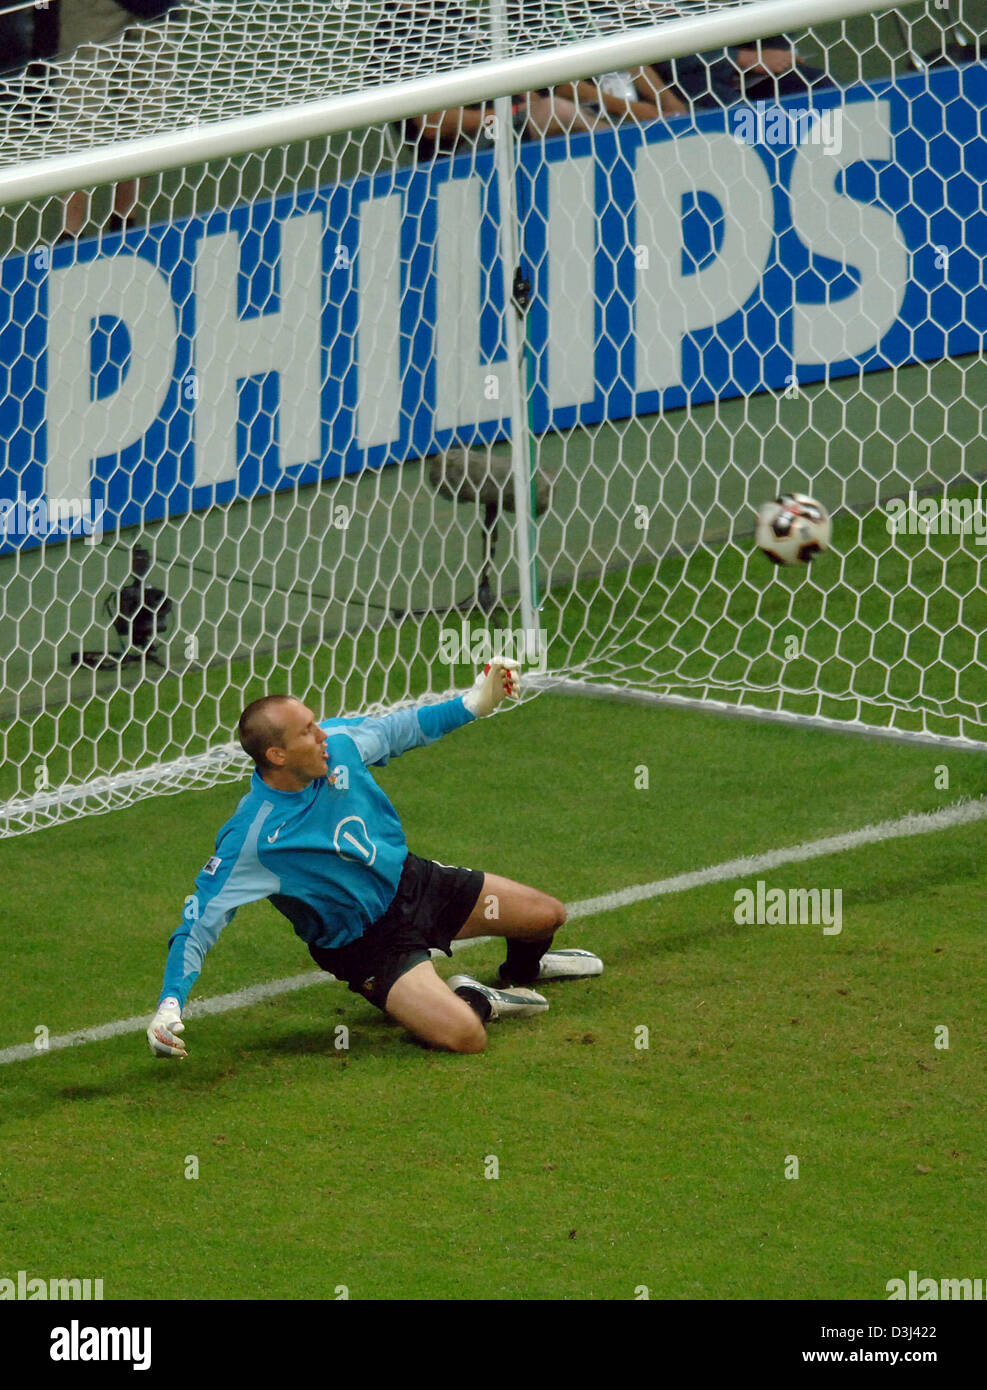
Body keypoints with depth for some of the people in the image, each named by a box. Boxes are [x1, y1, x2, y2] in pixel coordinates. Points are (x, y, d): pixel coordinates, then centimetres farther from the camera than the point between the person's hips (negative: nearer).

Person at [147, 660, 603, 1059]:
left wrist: (474, 703, 2)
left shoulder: (338, 741, -14)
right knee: (463, 1035, -27)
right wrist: (169, 1006, -40)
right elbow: (198, 925, -28)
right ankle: (474, 999, 11)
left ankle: (521, 974, 47)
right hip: (365, 944, -7)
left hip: (411, 880, 7)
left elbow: (398, 730, 9)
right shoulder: (250, 839, -31)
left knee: (546, 915, 10)